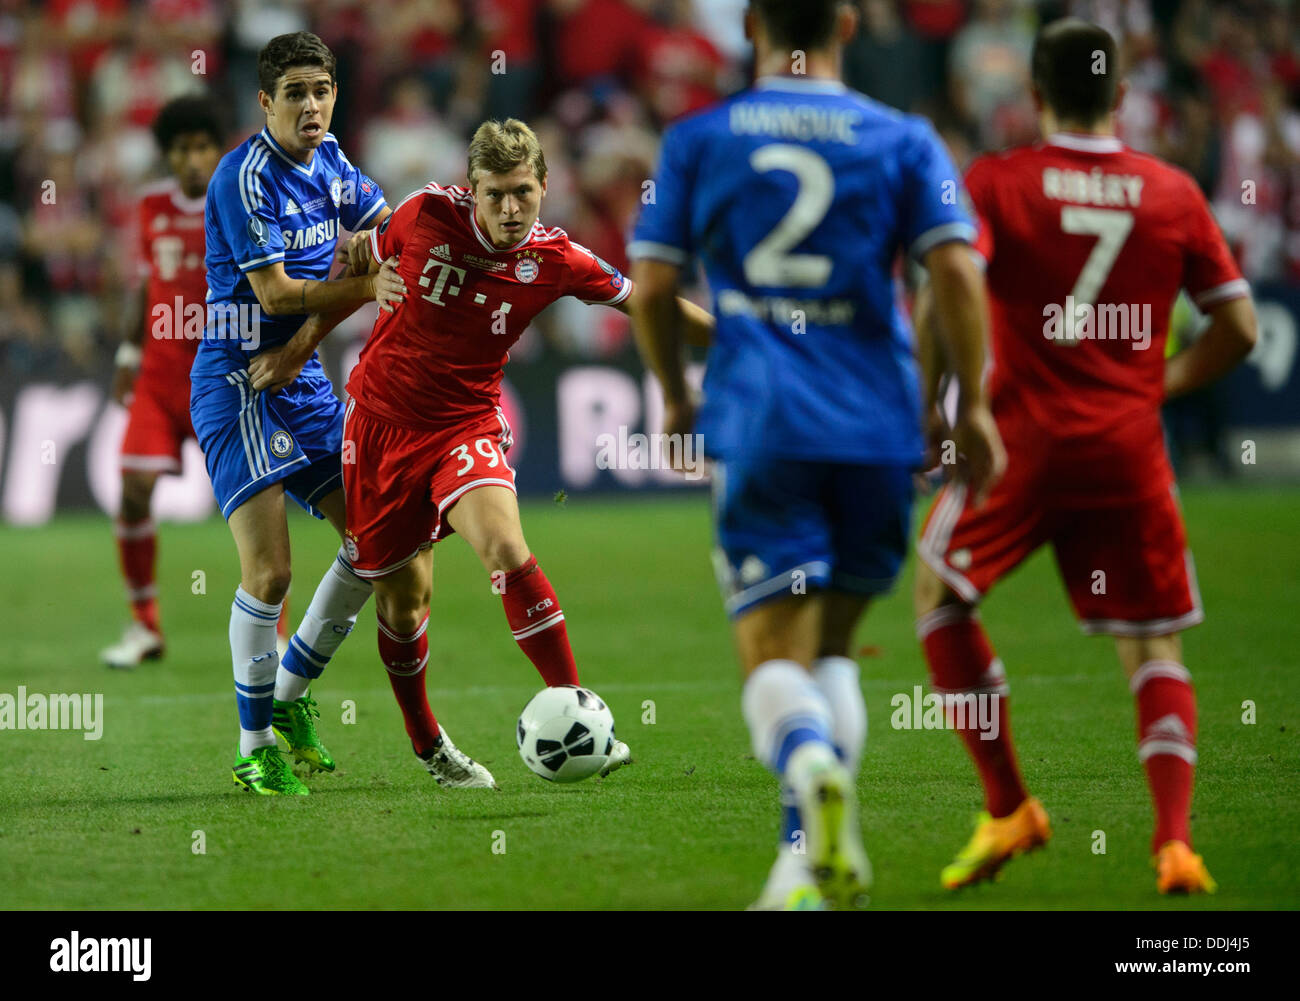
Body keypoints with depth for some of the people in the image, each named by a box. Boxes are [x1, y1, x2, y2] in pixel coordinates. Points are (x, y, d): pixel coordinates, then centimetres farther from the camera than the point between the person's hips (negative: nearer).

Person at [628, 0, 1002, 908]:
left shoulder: (697, 142, 7)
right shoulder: (903, 141, 5)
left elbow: (652, 286, 4)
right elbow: (956, 272, -6)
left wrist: (676, 397, 20)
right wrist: (973, 407, 2)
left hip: (758, 424, -1)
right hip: (876, 425, 1)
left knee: (773, 656, -3)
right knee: (832, 647, 17)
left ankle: (813, 769, -36)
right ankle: (814, 851, 2)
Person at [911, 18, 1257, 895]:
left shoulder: (995, 183, -2)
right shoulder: (1175, 194, 5)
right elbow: (1238, 327, 6)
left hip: (1022, 440, -2)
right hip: (1130, 451, 2)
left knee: (941, 596, 18)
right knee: (1155, 649, 9)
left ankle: (1008, 810, 13)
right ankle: (1175, 840, -9)